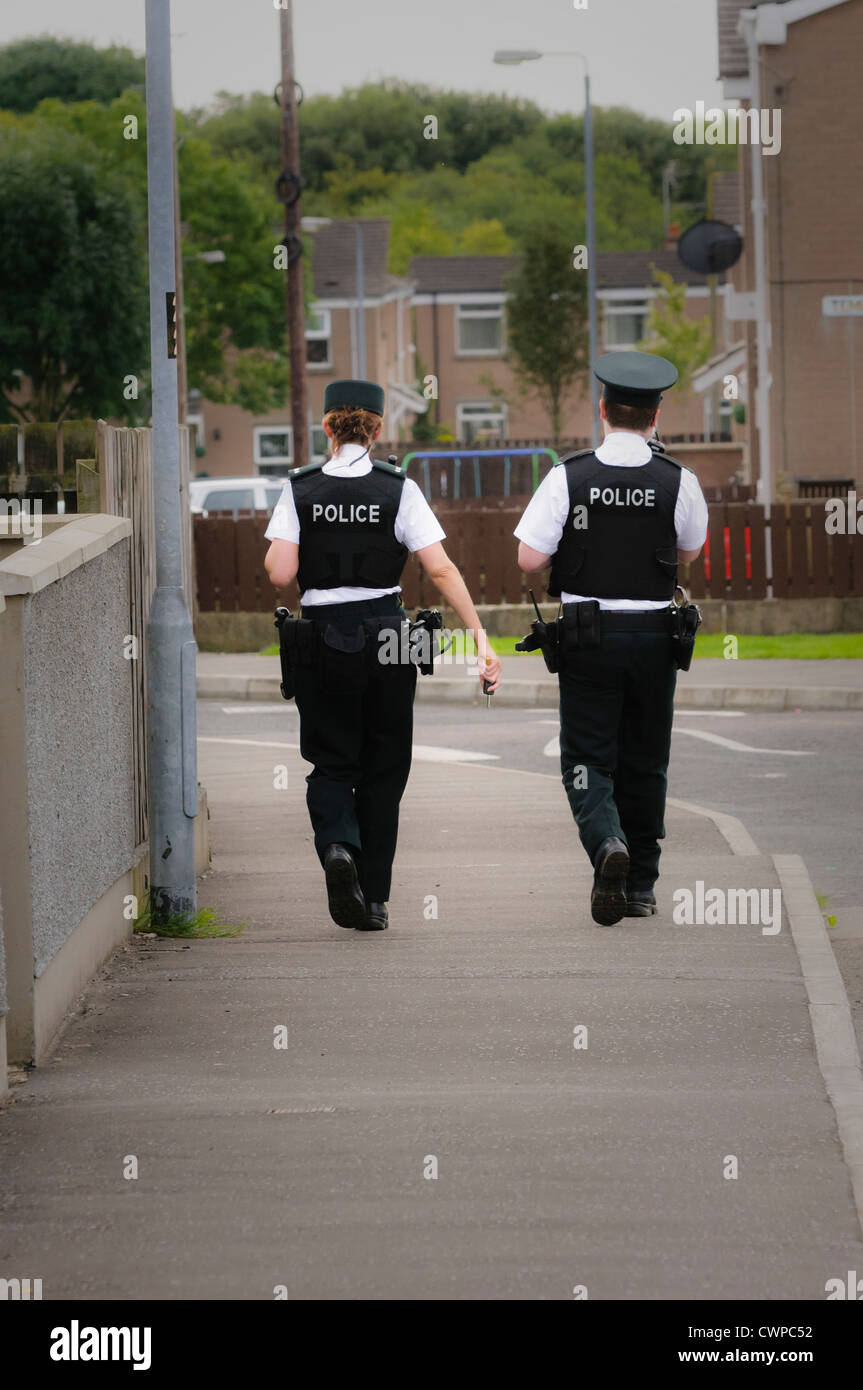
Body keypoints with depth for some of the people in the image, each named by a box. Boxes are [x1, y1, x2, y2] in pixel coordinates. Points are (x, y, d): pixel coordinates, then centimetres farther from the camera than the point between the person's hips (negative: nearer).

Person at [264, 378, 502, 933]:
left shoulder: (300, 489, -2)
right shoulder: (398, 489, -4)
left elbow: (280, 573, -9)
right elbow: (441, 569, -10)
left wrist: (275, 550, 14)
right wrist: (480, 636, -8)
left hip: (322, 638, 0)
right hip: (385, 634, 0)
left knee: (332, 761, 10)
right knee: (383, 768, 11)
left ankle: (337, 844, -22)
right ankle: (375, 900, 13)